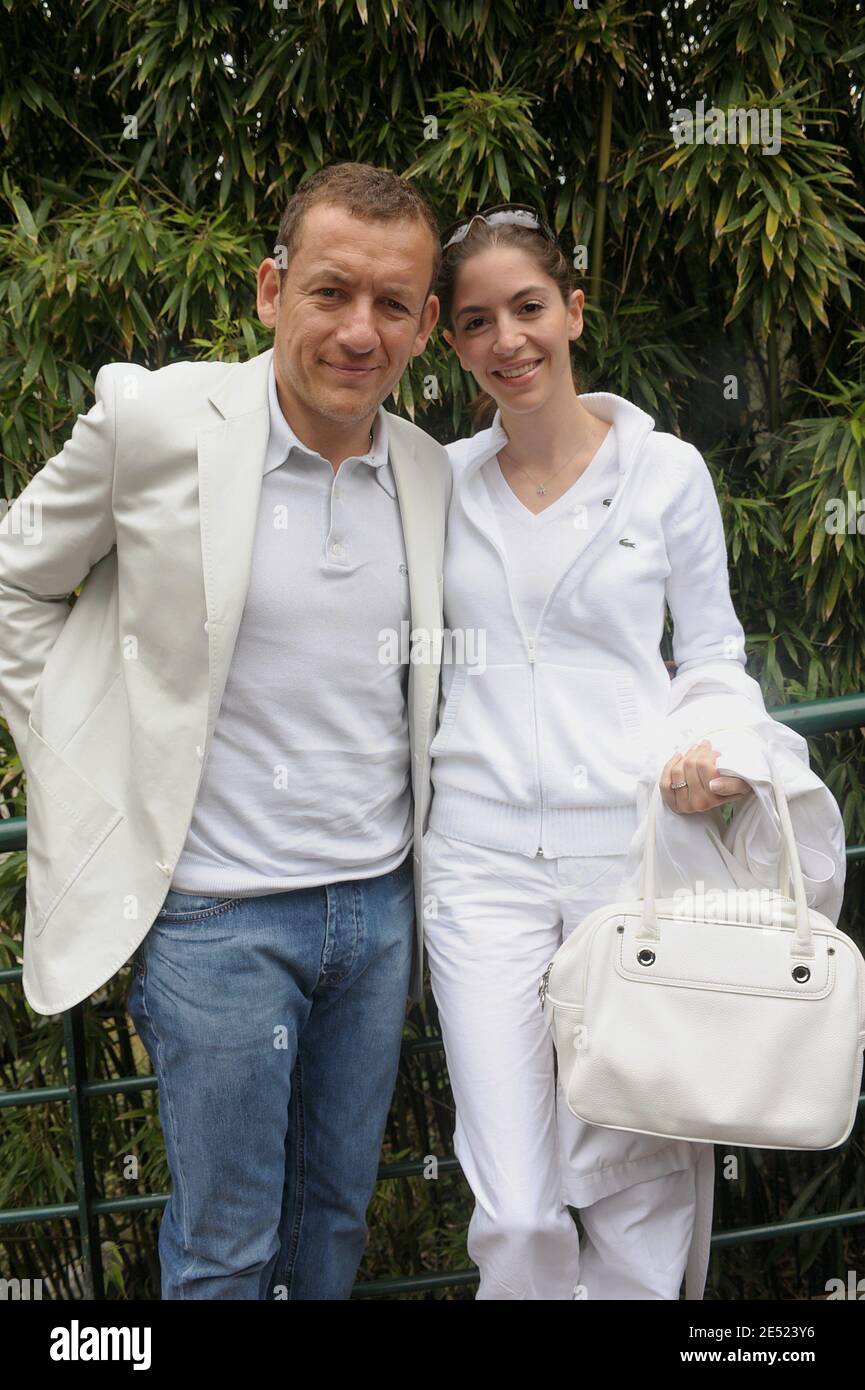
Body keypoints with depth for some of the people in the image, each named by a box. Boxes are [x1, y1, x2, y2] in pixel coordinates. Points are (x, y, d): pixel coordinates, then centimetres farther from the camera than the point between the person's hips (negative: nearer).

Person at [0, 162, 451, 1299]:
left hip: (379, 905, 4)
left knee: (337, 1212, 20)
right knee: (225, 1240, 11)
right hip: (217, 916, -4)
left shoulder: (431, 473, 2)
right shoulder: (153, 419, -12)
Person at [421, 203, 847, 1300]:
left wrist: (718, 749, -9)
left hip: (639, 842, -1)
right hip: (484, 852, 1)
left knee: (643, 1187, 6)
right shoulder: (440, 478, 8)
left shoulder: (667, 470, 3)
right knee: (516, 1217, -2)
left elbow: (712, 650, 10)